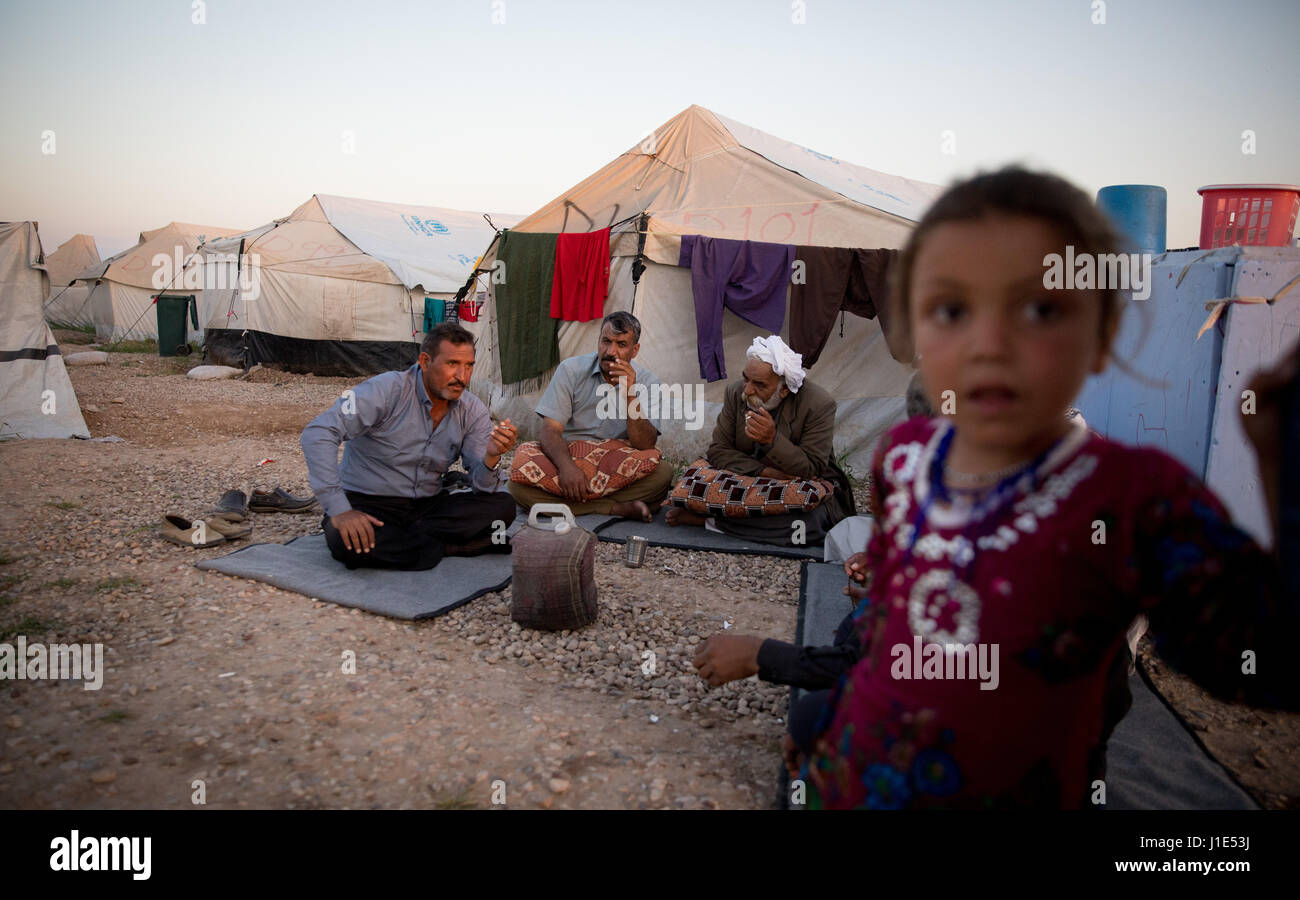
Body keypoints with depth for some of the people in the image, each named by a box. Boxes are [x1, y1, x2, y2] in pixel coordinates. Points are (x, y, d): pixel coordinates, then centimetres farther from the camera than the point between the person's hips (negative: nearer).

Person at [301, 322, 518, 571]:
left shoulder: (473, 411, -1)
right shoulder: (388, 390, -16)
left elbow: (481, 489, -3)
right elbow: (318, 433, -25)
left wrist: (490, 458, -28)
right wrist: (339, 510, -32)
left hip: (428, 504, 4)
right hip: (368, 503, -4)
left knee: (502, 506, -18)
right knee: (347, 541, -38)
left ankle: (396, 541, -18)